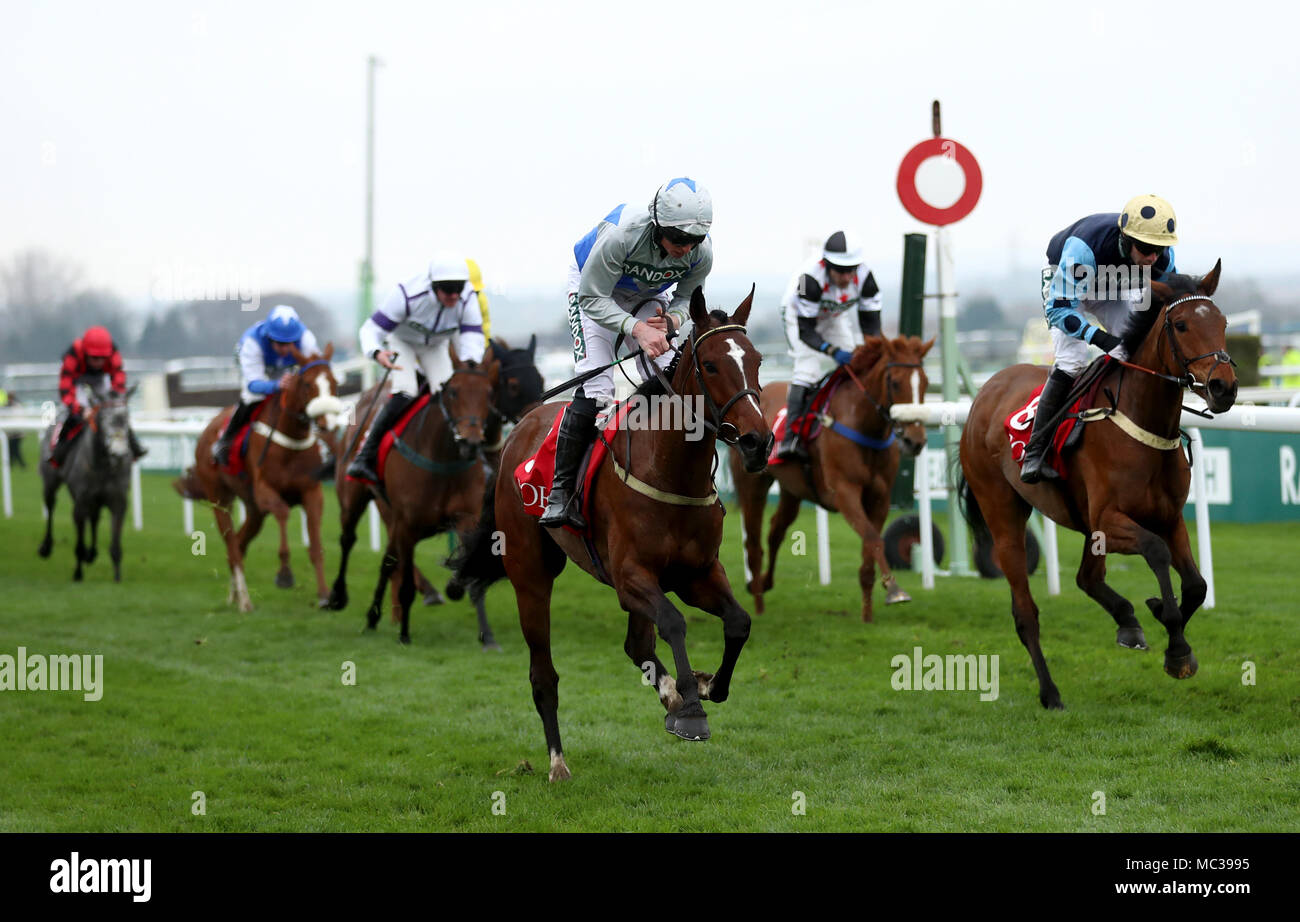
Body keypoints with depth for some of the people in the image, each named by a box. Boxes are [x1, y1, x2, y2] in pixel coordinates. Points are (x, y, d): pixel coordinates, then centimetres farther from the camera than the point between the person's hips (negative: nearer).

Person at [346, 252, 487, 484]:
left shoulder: (468, 299, -28)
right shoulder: (408, 295, -37)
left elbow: (472, 337, -32)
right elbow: (372, 328, -32)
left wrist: (471, 365, -54)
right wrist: (376, 352, -55)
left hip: (436, 348, 4)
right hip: (403, 342, -4)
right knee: (403, 396, -25)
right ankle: (365, 456, -20)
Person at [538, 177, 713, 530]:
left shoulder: (701, 253, -26)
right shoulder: (621, 234, -40)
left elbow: (686, 299, -7)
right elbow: (592, 298, -32)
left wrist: (670, 321, -31)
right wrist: (637, 329, -46)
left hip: (650, 297, 4)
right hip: (593, 286, -4)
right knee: (596, 388, -19)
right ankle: (561, 491, -12)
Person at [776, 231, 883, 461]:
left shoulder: (864, 278, -28)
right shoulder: (811, 278, -40)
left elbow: (870, 320, -19)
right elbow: (805, 329, -36)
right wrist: (832, 351, -51)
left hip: (835, 318, 5)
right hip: (799, 315, -5)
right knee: (808, 367, -24)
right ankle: (790, 438, -29)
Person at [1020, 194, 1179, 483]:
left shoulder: (1164, 258, -28)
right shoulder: (1083, 247, -45)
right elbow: (1059, 308, -40)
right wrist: (1102, 338, -51)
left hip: (1114, 290, 5)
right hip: (1063, 283, -5)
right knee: (1072, 361, -23)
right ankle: (1036, 451, -19)